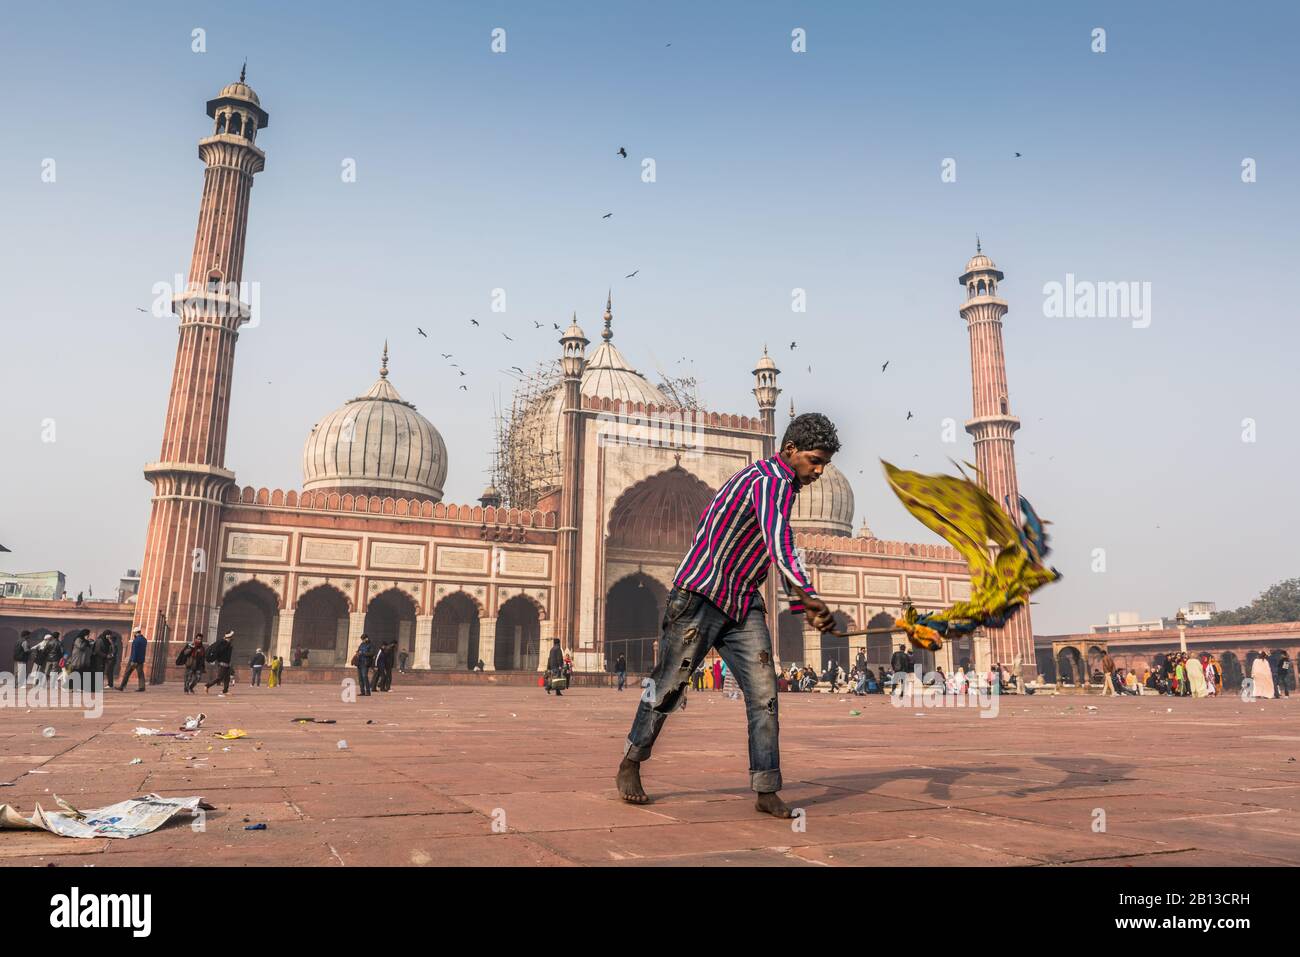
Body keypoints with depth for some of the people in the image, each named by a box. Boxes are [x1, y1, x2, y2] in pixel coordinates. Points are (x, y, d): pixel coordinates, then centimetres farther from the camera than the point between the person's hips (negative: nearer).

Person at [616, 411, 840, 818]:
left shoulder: (780, 484, 15)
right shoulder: (770, 480, -16)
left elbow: (778, 553, 24)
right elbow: (779, 541, -37)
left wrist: (803, 607, 18)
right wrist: (807, 595, -50)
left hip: (743, 604, 9)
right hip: (701, 597, -9)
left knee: (764, 694, -2)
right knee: (667, 687, 4)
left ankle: (766, 791, 3)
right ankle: (629, 766, 22)